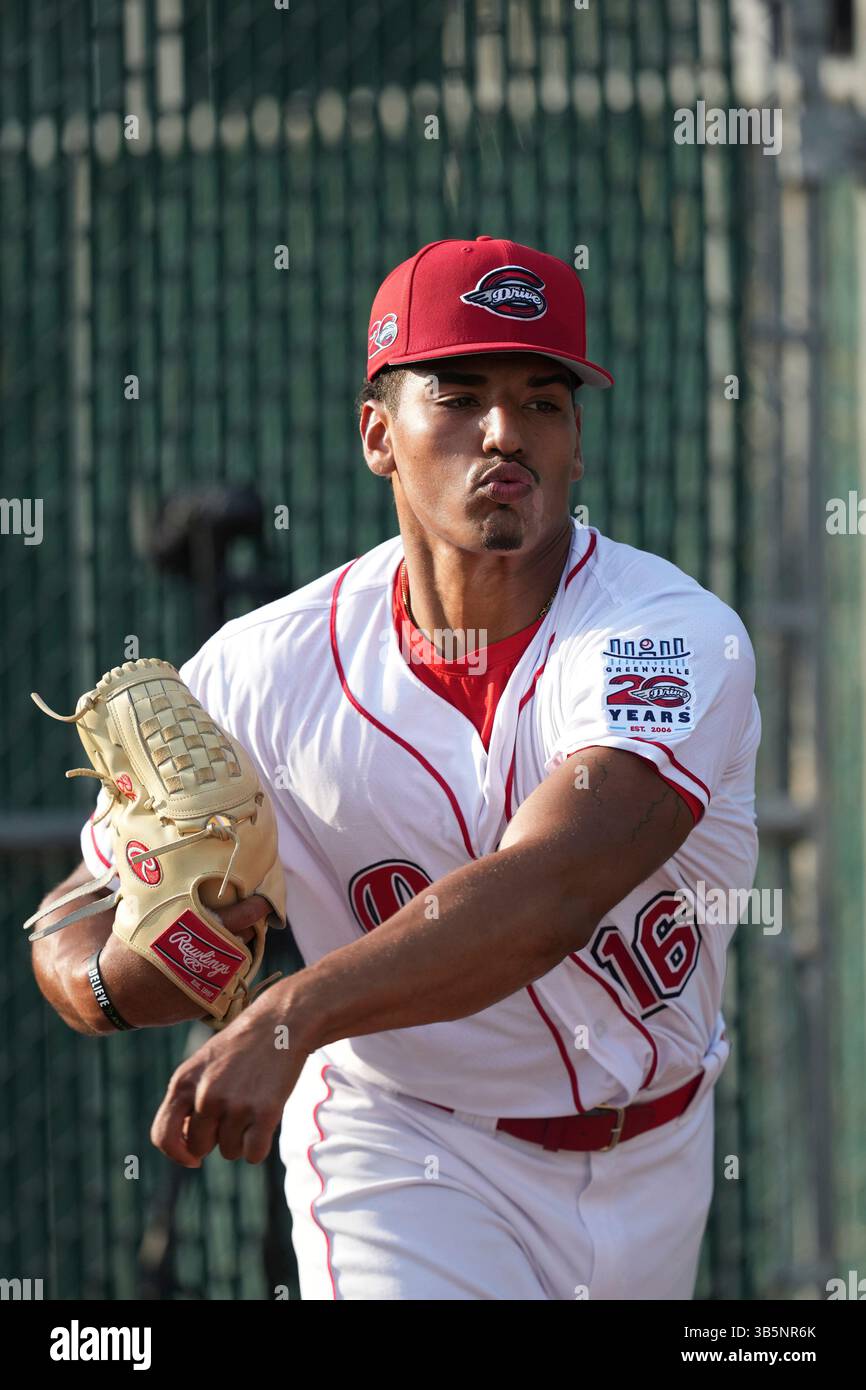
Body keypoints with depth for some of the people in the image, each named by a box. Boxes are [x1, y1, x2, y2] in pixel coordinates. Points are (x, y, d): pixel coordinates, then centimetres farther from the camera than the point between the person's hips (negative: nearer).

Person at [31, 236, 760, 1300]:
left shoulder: (675, 637, -22)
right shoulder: (266, 671, -14)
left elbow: (550, 894, -39)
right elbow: (70, 939, -7)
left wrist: (292, 1014, -50)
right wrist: (129, 972, -33)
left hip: (651, 1170, 2)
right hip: (407, 1160, -2)